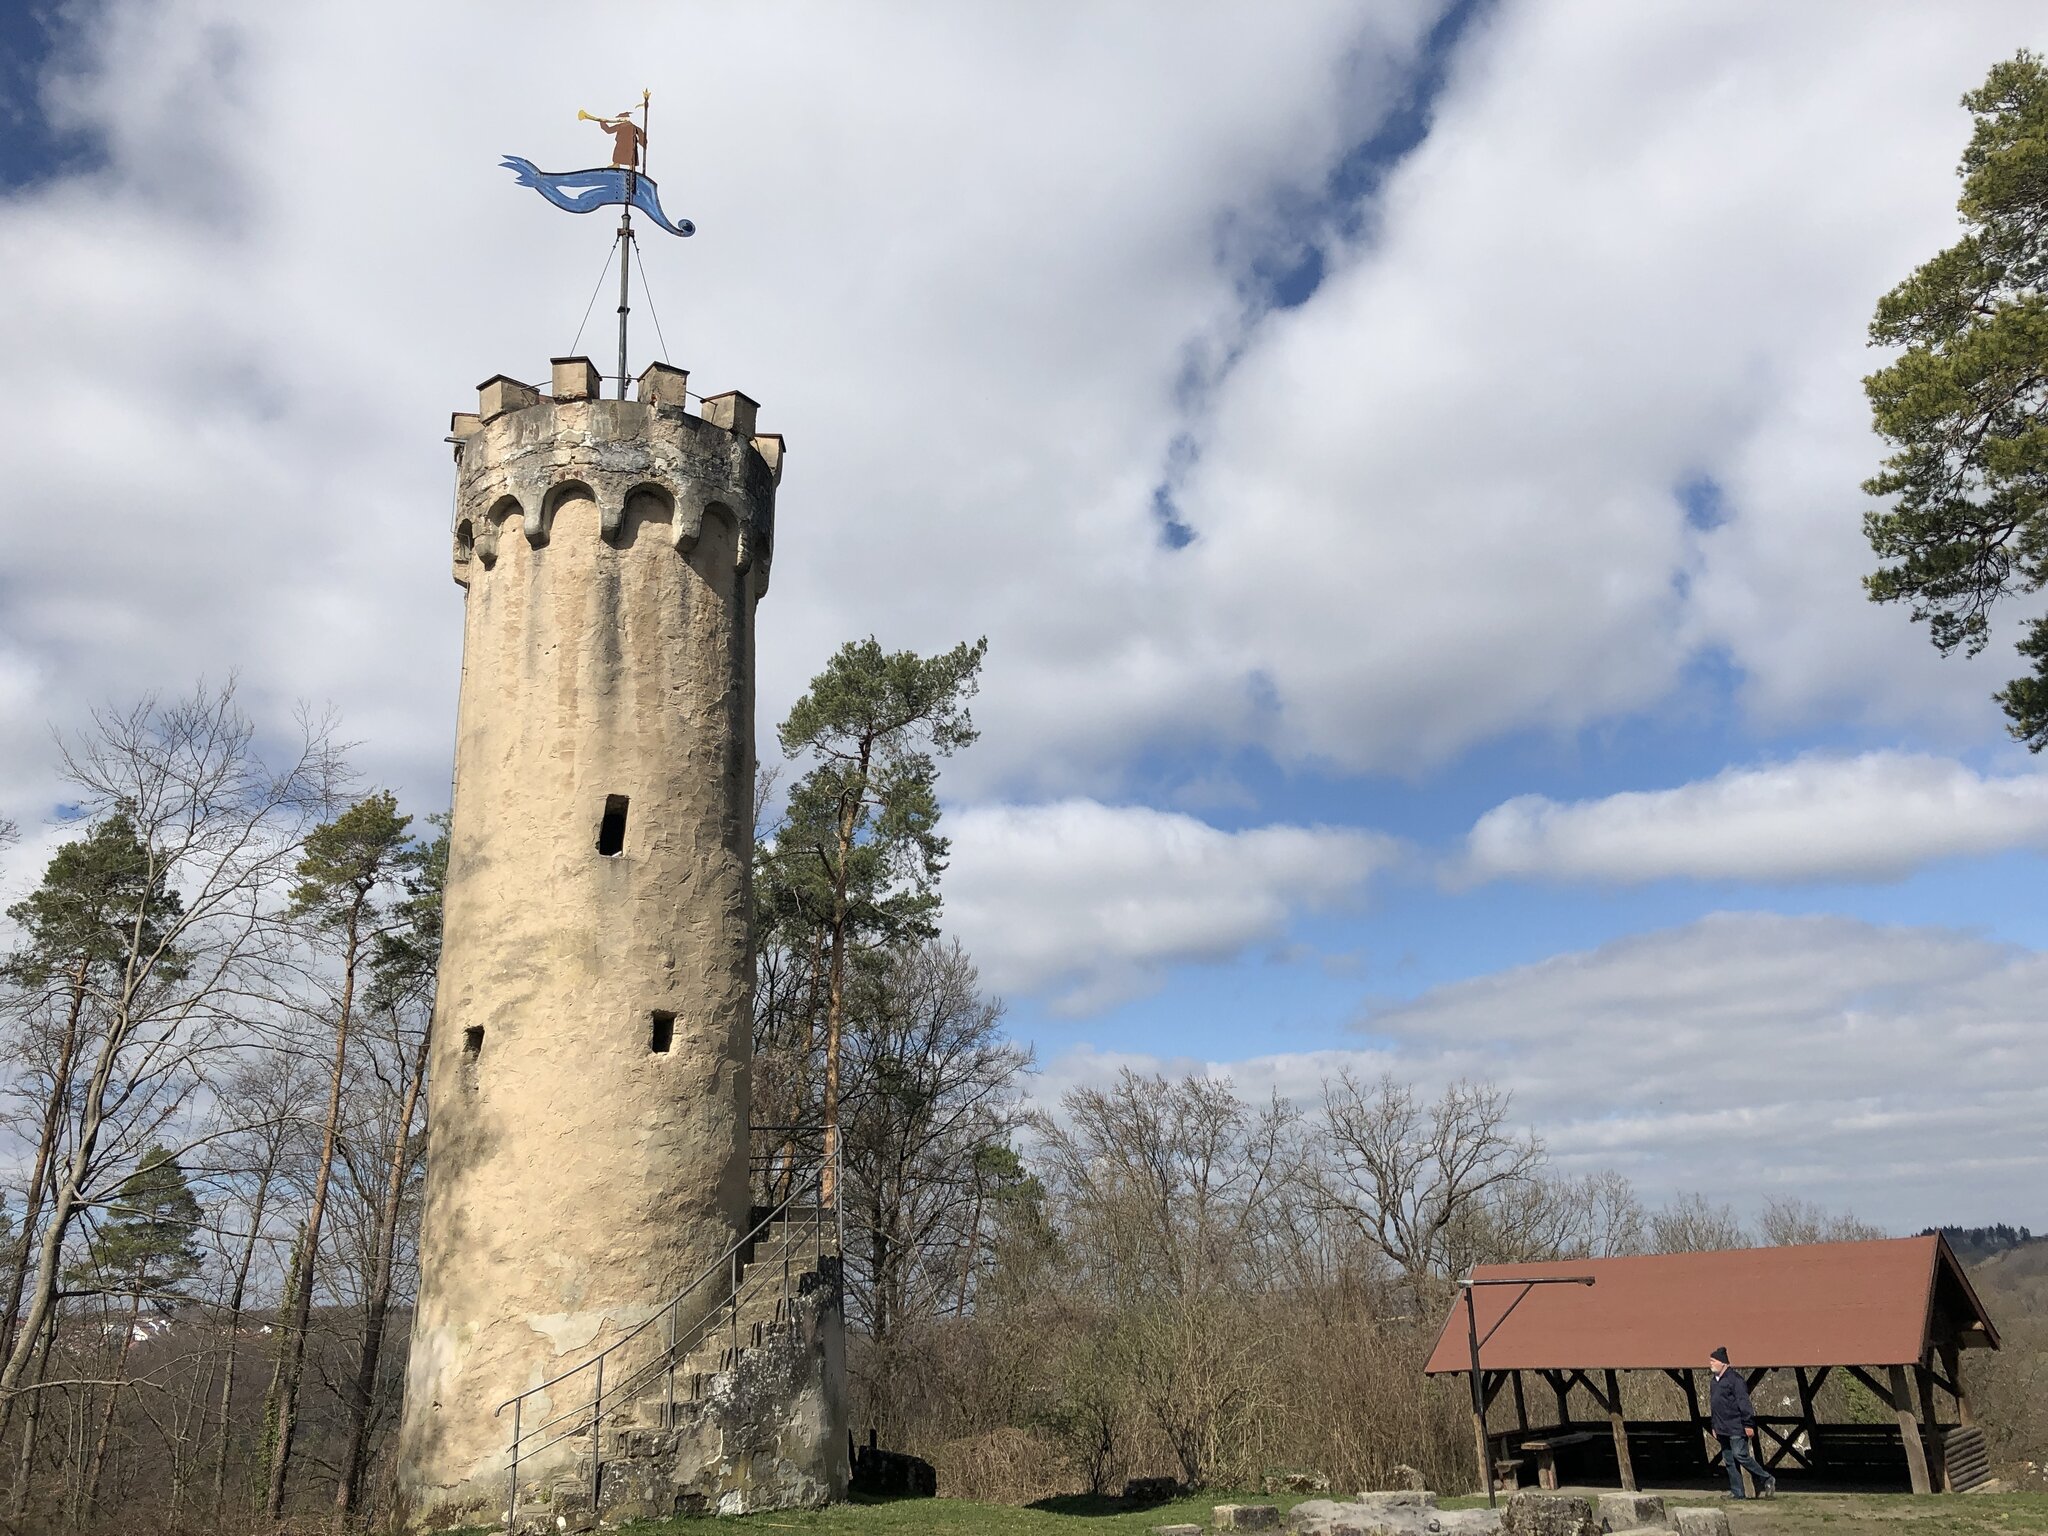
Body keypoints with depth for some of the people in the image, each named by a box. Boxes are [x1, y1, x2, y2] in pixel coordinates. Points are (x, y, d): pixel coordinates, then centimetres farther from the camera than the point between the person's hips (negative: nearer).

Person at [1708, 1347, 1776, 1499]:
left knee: (1739, 1454, -14)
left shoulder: (1734, 1378, -12)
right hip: (1723, 1429, 9)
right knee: (1728, 1460, 7)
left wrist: (1748, 1424, -18)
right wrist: (1714, 1426, 20)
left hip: (1737, 1427, -9)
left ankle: (1767, 1479, 4)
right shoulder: (1715, 1380, 15)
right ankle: (1736, 1492, 12)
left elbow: (1744, 1402, -15)